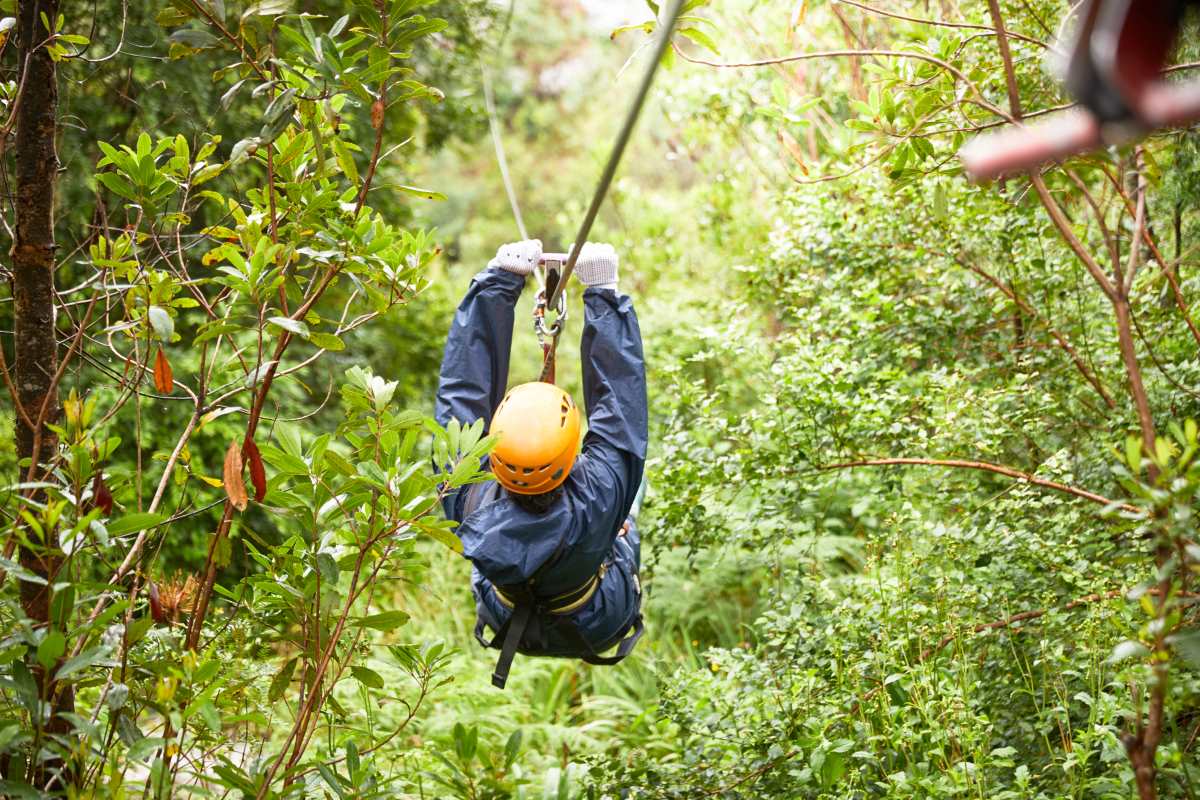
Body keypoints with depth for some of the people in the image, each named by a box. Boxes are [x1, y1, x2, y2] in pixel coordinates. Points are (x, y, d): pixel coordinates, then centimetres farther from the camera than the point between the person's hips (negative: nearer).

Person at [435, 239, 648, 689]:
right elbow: (620, 398, -33)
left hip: (506, 627, 1)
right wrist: (602, 292, -25)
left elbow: (461, 393, -28)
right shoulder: (596, 500, -44)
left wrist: (497, 282, -24)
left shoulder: (467, 504, -39)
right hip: (600, 630, -1)